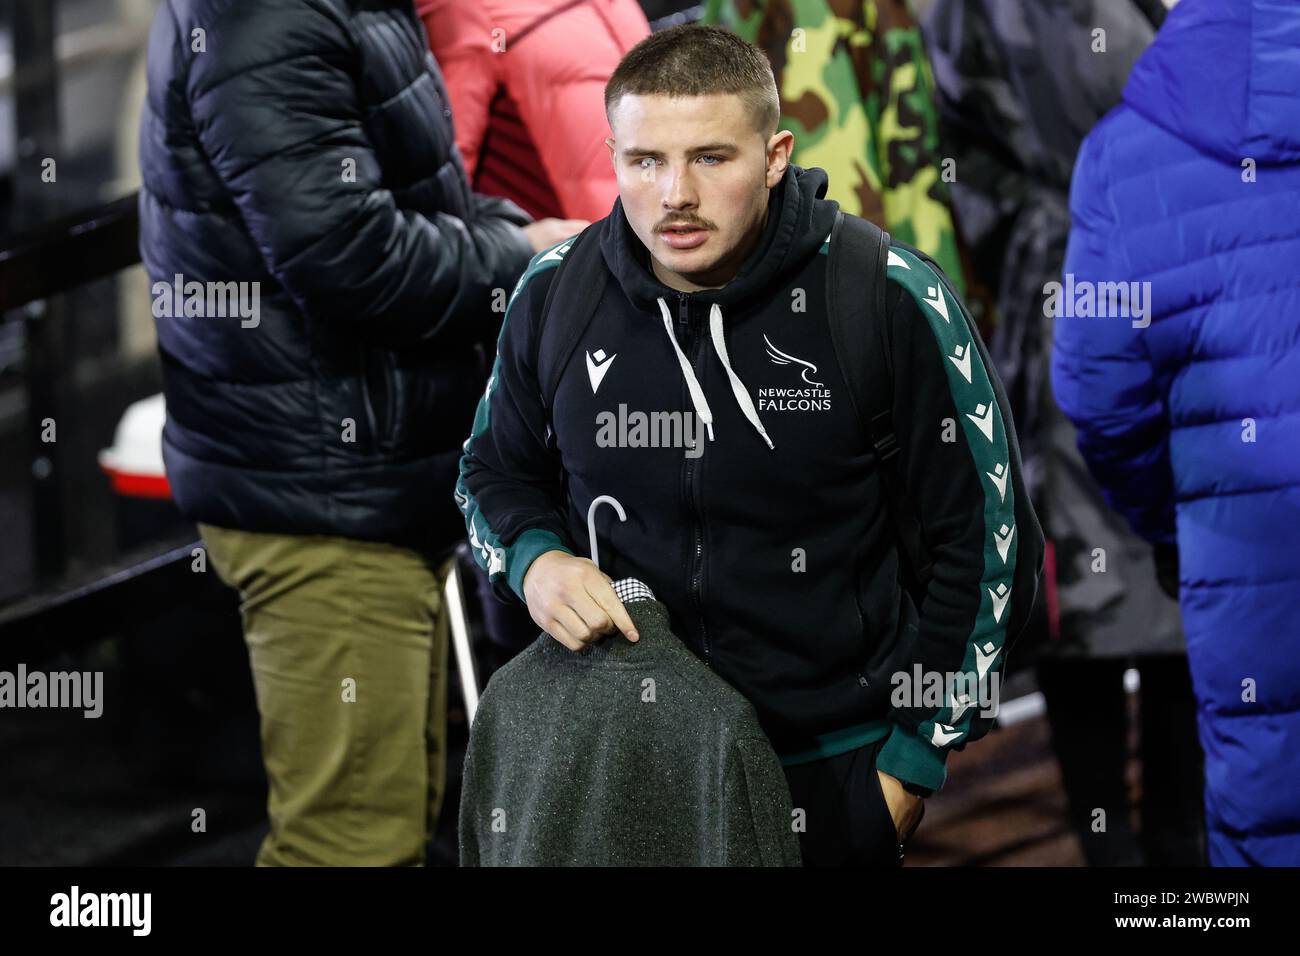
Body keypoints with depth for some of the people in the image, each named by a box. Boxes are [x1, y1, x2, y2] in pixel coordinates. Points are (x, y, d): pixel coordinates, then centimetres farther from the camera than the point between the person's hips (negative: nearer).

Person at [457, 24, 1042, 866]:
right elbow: (495, 471, 13)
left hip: (833, 769, -3)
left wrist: (913, 758, -5)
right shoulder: (556, 292, -5)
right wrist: (534, 559, -9)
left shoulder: (889, 299, -14)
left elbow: (987, 537, -6)